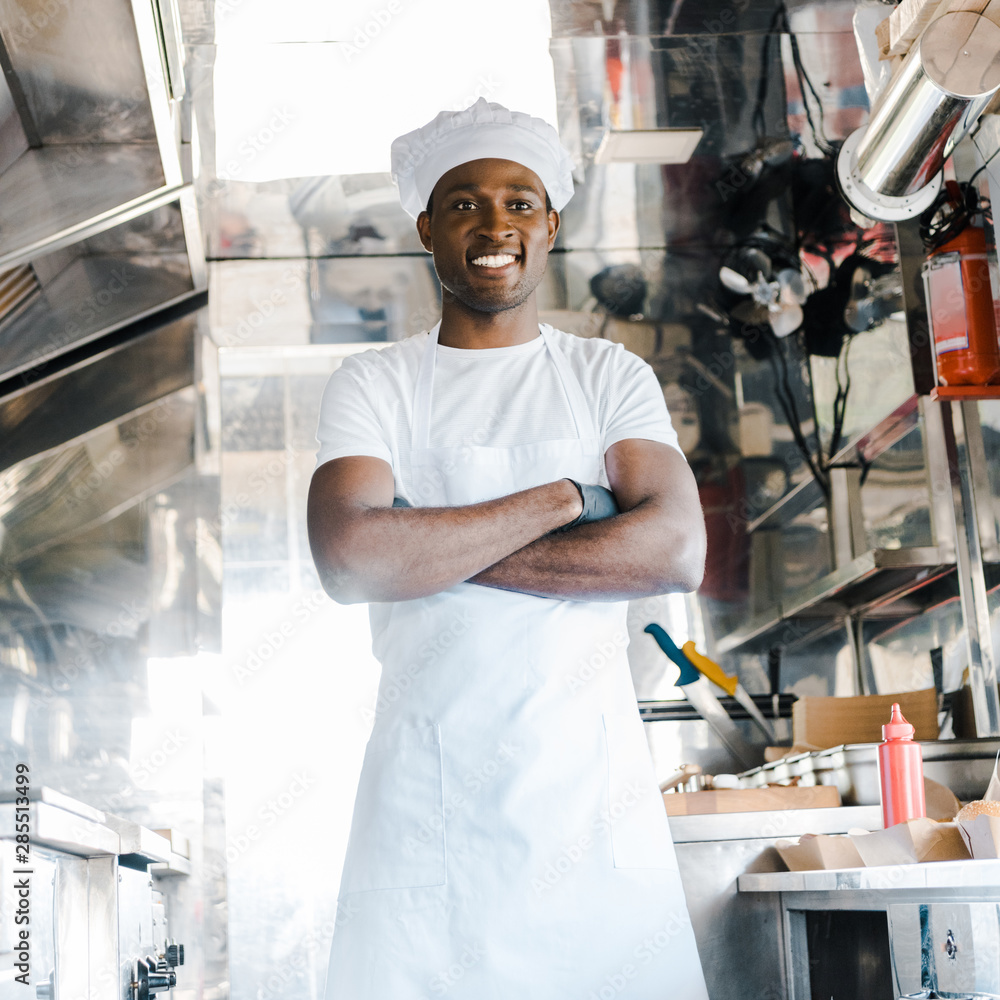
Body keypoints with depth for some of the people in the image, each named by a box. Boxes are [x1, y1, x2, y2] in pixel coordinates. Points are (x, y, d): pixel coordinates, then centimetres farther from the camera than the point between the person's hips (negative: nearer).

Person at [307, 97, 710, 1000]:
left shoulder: (612, 376, 8)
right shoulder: (371, 385, 5)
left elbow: (676, 549, -9)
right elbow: (349, 560, -13)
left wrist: (435, 552, -12)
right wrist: (559, 499, -10)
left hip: (594, 785, 1)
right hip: (425, 784, 0)